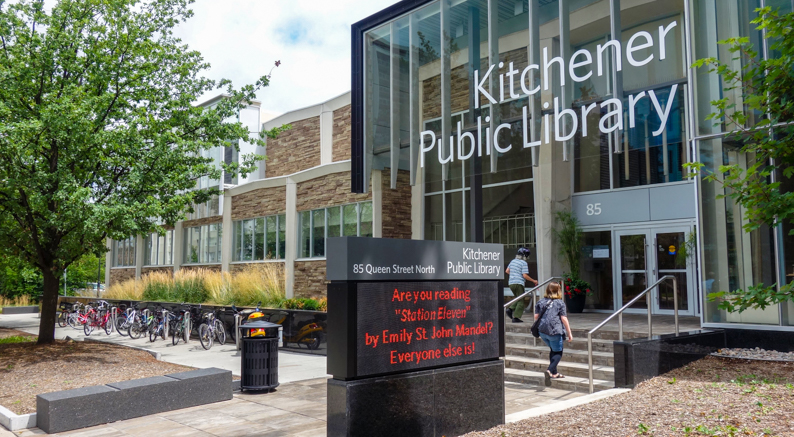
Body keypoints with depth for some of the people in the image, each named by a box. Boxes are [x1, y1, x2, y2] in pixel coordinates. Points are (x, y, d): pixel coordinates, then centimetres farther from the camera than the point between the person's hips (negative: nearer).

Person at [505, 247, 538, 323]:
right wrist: (533, 281, -3)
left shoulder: (513, 261, 12)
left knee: (518, 299, 22)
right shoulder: (524, 263, -9)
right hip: (518, 283, -7)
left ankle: (510, 309, 2)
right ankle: (516, 317, -6)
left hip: (511, 283, 7)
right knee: (521, 301, 1)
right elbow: (525, 275, -15)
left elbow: (507, 271, 19)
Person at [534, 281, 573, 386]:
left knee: (553, 350, 23)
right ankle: (550, 370, -16)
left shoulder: (541, 302, 11)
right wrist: (569, 333, 2)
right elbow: (564, 319, -4)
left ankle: (554, 373, 24)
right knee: (558, 352, 6)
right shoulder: (560, 303, -1)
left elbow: (536, 316, 10)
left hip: (542, 331, 5)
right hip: (555, 331, -5)